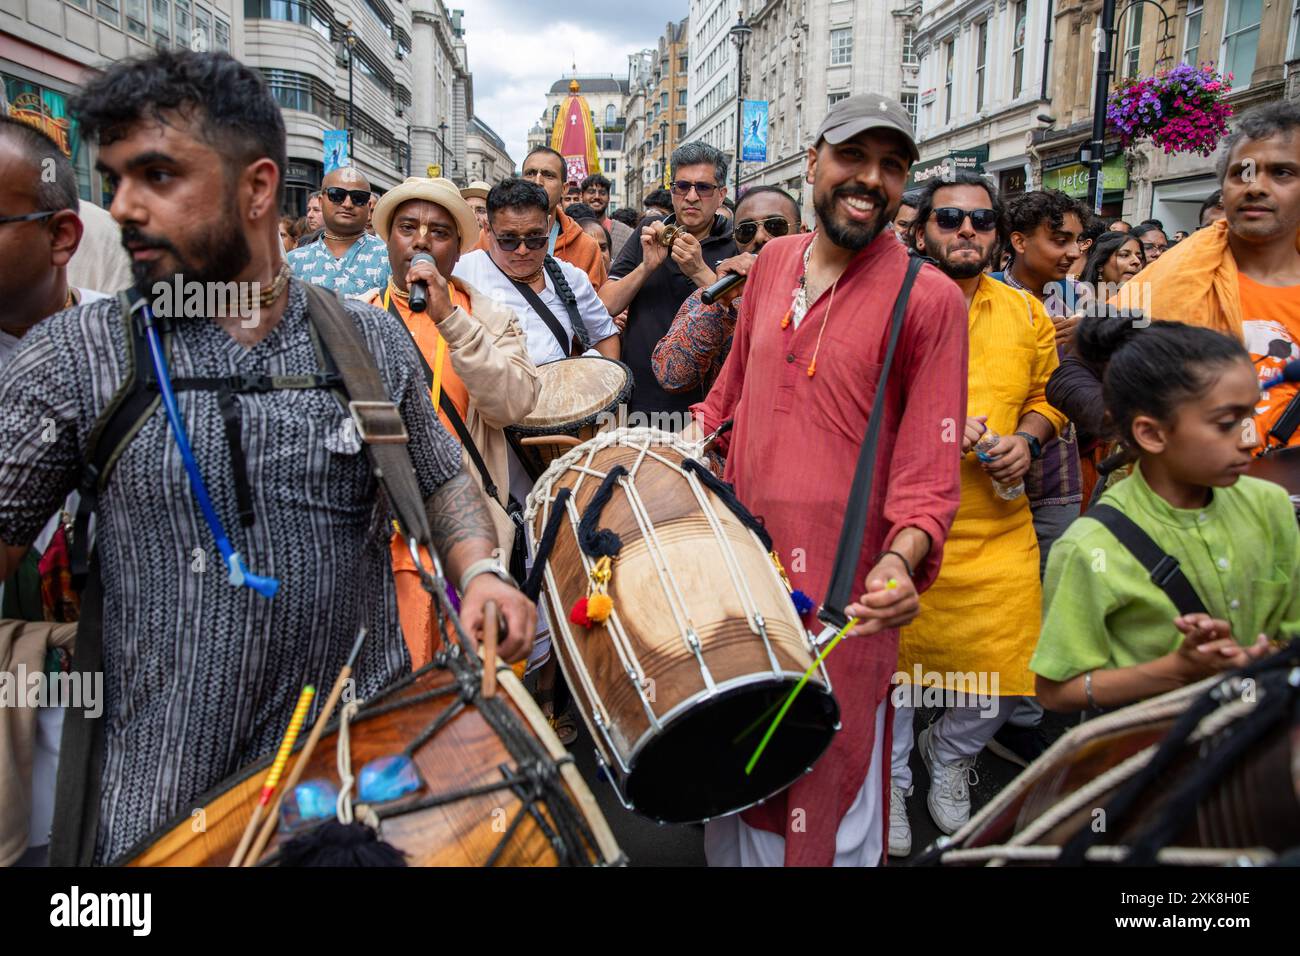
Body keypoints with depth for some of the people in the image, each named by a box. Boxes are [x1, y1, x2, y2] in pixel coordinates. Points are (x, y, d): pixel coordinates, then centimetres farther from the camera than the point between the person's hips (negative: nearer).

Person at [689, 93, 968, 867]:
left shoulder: (929, 298, -8)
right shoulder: (774, 262, 7)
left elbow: (929, 459, -11)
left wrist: (900, 558, -26)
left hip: (843, 584, -5)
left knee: (828, 774, 9)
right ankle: (730, 855, 44)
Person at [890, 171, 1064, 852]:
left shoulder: (1027, 314, 9)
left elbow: (1047, 396, 19)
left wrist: (1027, 439, -1)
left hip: (999, 532, 3)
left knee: (1006, 674, 3)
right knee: (892, 659, 8)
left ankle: (949, 752, 36)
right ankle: (891, 781, 35)